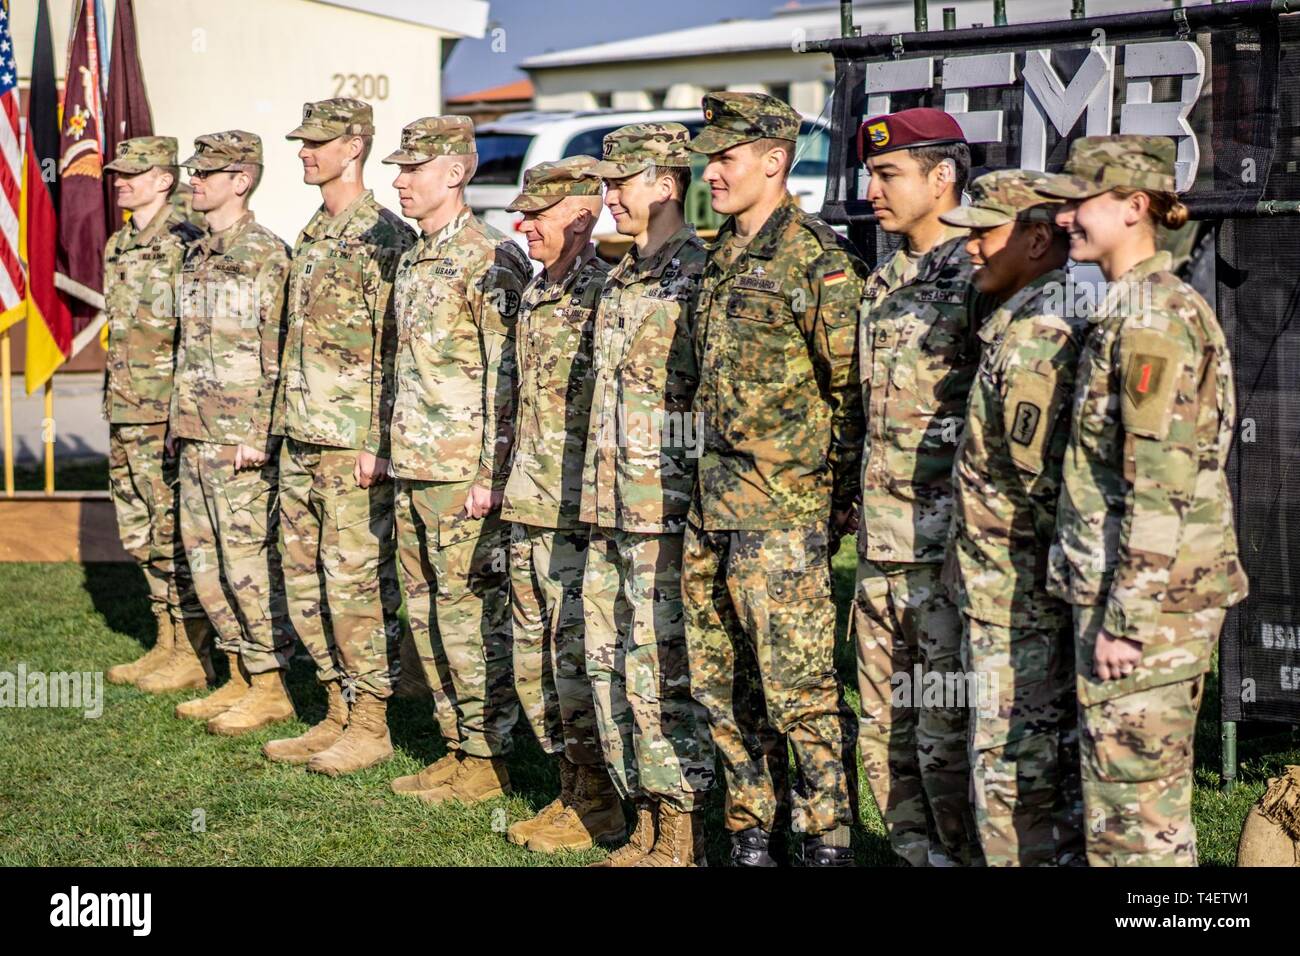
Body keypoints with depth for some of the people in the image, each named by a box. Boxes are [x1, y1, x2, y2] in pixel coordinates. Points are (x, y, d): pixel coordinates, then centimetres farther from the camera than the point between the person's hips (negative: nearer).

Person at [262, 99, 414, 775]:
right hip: (301, 439, 9)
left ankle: (372, 726, 6)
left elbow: (395, 351, -16)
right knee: (305, 580, 12)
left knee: (357, 581, -4)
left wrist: (379, 443, -19)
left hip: (354, 444, -9)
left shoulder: (384, 237, -11)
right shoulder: (312, 234, 16)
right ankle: (338, 714, 22)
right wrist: (285, 426, 20)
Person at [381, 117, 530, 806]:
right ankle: (456, 744, 22)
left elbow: (509, 376, -16)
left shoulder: (490, 260, -12)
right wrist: (389, 448, 20)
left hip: (464, 472, -9)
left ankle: (486, 758, 7)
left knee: (471, 613, -3)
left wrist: (492, 474, -19)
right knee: (427, 610, 13)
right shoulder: (413, 260, 16)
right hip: (412, 467, 9)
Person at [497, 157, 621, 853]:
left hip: (578, 511, -9)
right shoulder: (535, 295, 15)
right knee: (535, 656, 13)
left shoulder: (607, 295, -13)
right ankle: (570, 788, 25)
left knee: (578, 655, -3)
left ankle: (598, 804, 9)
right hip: (528, 507, 9)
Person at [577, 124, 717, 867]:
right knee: (613, 666, 12)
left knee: (663, 674, -4)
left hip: (667, 512, -9)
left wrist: (699, 507, -15)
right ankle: (646, 826, 23)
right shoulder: (621, 281, 17)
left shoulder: (700, 276, -10)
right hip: (611, 511, 9)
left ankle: (679, 839, 7)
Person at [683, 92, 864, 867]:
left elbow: (852, 391, -12)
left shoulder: (818, 261, -11)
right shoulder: (722, 257, 14)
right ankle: (751, 829, 25)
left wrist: (842, 500, -10)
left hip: (781, 511, -8)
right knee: (724, 683, 13)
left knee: (799, 685, -3)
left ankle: (829, 836, 10)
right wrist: (702, 486, 18)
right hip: (711, 505, 8)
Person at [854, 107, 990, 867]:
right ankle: (918, 851, 25)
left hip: (948, 546, -8)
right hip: (881, 545, 8)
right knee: (887, 732, 13)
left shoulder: (983, 279, -9)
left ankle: (966, 855, 9)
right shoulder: (883, 284, 16)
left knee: (948, 735, -4)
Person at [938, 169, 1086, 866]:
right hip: (1020, 594, 10)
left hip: (1015, 600, -10)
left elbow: (1038, 485, -24)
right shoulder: (1021, 325, 13)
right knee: (1054, 765, 17)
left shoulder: (1034, 339, -19)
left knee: (1012, 776, -2)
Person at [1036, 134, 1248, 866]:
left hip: (1144, 595, -10)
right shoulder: (1138, 309, 15)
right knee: (1154, 793, 16)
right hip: (1156, 593, 10)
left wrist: (1123, 615, -20)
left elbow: (1160, 486, -21)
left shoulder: (1152, 318, -16)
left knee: (1133, 804, -3)